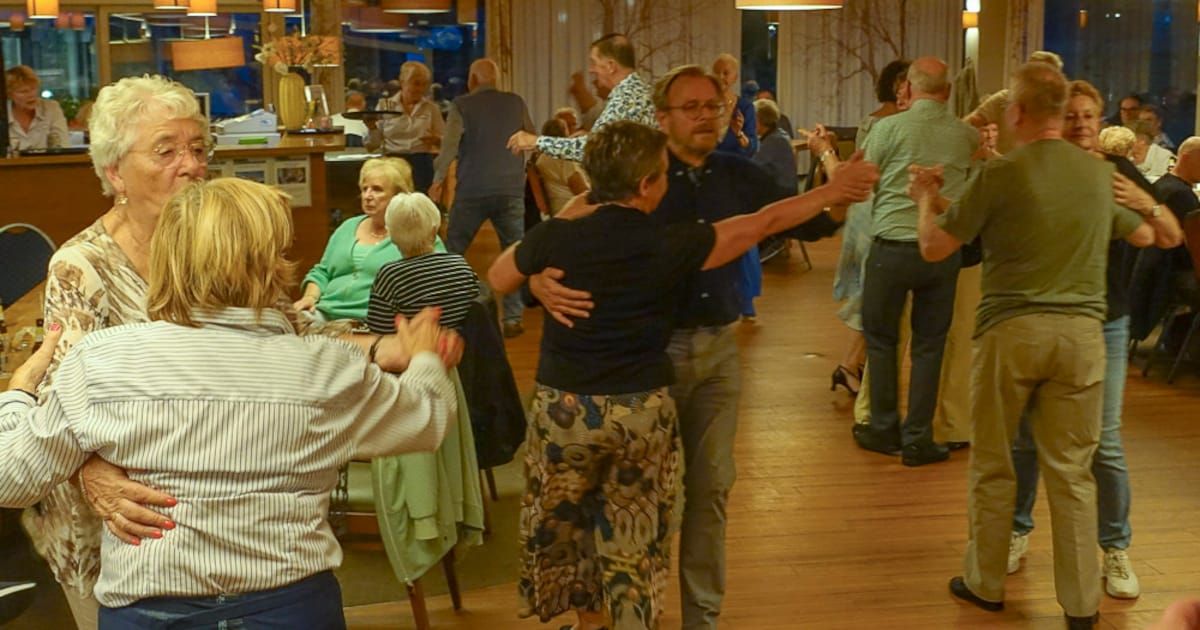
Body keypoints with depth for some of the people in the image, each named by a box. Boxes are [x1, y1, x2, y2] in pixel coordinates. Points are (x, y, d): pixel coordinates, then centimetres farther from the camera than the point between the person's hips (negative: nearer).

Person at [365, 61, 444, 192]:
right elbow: (372, 146, 4)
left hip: (421, 165, 0)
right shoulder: (385, 105, 7)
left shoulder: (431, 108, 9)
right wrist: (372, 128, -15)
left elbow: (445, 141, 9)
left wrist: (436, 140, -12)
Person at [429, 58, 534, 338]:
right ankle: (512, 318, 4)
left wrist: (437, 180, 0)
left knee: (452, 252, 11)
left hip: (472, 191, -1)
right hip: (511, 190, 2)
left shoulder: (462, 105, -3)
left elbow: (450, 146, -9)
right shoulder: (516, 103, 5)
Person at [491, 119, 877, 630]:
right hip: (642, 411, -1)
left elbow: (496, 280, 9)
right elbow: (763, 222, 1)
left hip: (563, 407, 1)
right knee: (635, 541, 15)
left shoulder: (556, 236, -10)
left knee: (562, 526, 23)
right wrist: (833, 191, 14)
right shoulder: (671, 244, -12)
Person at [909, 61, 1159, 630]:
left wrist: (926, 200, 13)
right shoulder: (1099, 173, 4)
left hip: (1011, 329, -3)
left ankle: (985, 584, 24)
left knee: (992, 465, 12)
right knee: (1072, 471, 9)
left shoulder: (1000, 173, -9)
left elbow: (935, 248, -6)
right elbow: (1144, 236, 21)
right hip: (1081, 330, 3)